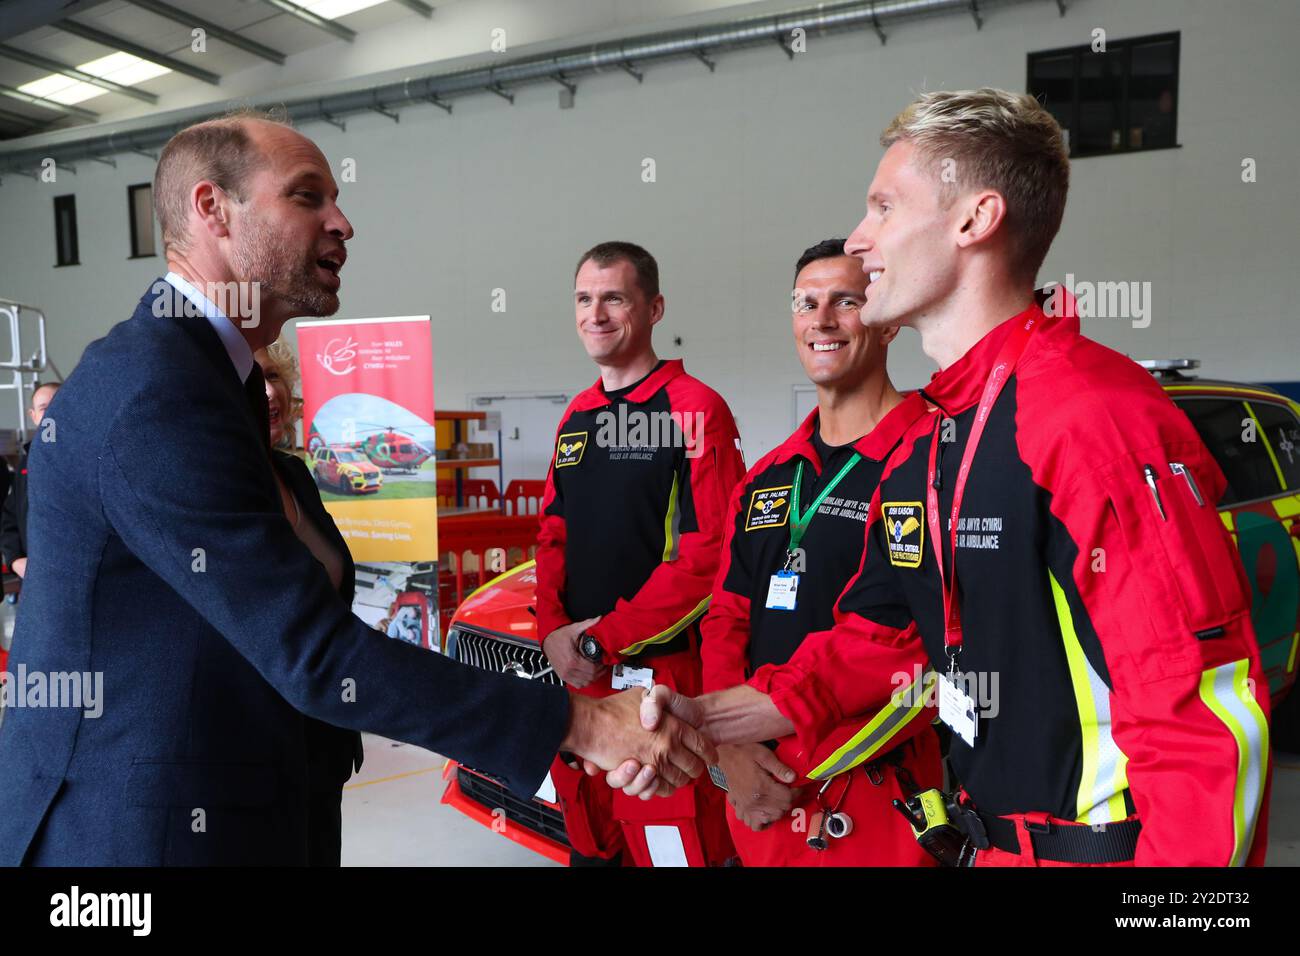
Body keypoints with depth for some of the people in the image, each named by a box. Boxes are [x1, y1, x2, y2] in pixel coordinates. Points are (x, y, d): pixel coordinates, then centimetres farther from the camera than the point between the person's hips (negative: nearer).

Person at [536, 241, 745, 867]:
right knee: (590, 843, 20)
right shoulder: (576, 417, 13)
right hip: (575, 673, 7)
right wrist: (553, 631, -2)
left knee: (675, 844, 1)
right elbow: (553, 534, 15)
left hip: (662, 670, -7)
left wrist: (605, 639, -15)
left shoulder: (695, 409, -10)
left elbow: (711, 554, -16)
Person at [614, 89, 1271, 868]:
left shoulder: (1097, 418, -24)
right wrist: (705, 717, 0)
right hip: (1001, 838, 8)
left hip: (1109, 842, -8)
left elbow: (1208, 720, -26)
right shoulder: (921, 452, 5)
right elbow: (875, 640, 9)